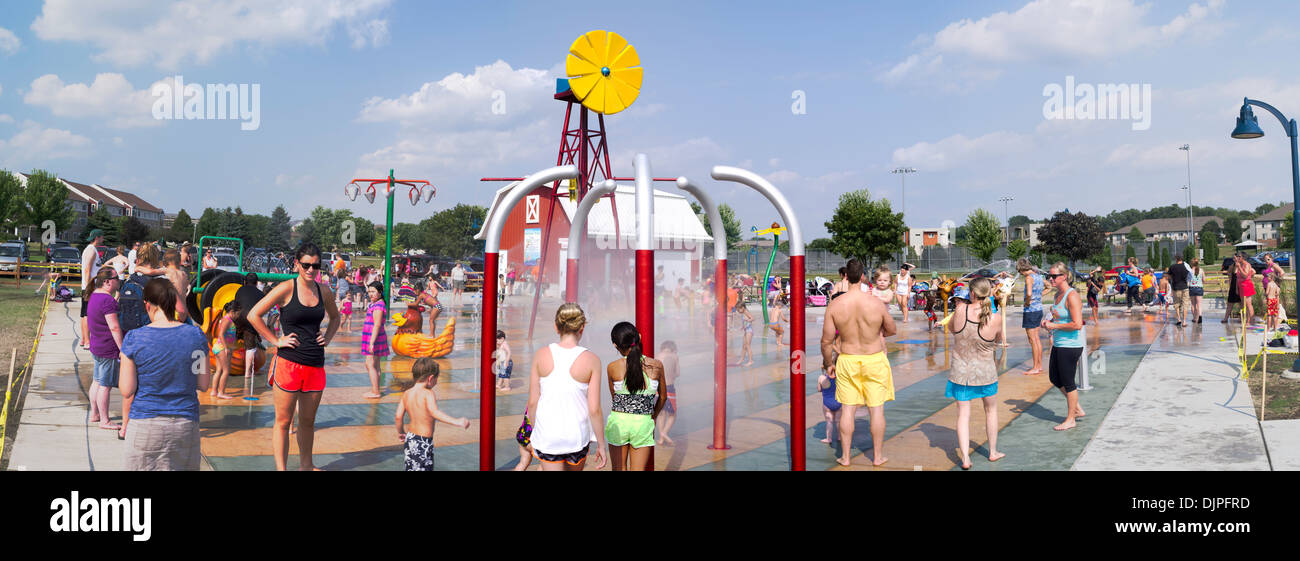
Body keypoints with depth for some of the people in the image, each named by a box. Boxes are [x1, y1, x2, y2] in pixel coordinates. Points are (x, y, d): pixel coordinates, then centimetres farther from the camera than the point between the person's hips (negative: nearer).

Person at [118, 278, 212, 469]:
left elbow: (127, 390, -5)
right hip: (186, 423, 2)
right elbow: (204, 384, 2)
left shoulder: (134, 339, -8)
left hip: (144, 424, -1)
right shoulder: (196, 335, -3)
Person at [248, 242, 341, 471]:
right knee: (283, 421, 2)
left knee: (308, 421, 15)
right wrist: (276, 340, -8)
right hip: (289, 363, -5)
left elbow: (335, 317, 29)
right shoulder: (286, 289, -7)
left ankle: (306, 465, 30)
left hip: (315, 364, 5)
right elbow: (253, 315, -8)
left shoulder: (324, 293, 8)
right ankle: (281, 468, 8)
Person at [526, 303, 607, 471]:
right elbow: (594, 410, -10)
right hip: (577, 436, 0)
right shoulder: (591, 360, -11)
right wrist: (601, 444, 2)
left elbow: (532, 402, -2)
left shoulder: (542, 355, -7)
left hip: (547, 436, 0)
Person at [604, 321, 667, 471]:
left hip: (618, 422, 0)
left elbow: (614, 397, 8)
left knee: (619, 469, 16)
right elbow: (663, 397, 11)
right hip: (643, 424, 0)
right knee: (638, 469, 8)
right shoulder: (657, 366, -4)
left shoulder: (612, 368, -7)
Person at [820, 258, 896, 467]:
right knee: (877, 409, 10)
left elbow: (826, 341, -6)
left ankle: (845, 456, 18)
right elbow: (892, 330, 3)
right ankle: (878, 456, 21)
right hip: (874, 360, -1)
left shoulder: (834, 305, -11)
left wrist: (828, 364, 10)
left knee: (847, 409, 10)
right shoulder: (877, 303, -15)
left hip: (847, 361, 1)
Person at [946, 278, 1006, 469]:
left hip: (960, 371, 0)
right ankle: (993, 452, 34)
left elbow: (950, 328, 3)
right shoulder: (996, 319, -18)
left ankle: (965, 458, 3)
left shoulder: (961, 310, -17)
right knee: (991, 410, 21)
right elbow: (996, 340, 3)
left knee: (963, 414, 7)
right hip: (985, 372, 0)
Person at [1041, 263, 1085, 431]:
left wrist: (1055, 326, -18)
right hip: (1058, 344, 10)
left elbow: (1077, 324, -25)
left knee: (1068, 382, 2)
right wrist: (1048, 321, 7)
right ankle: (1077, 409, 33)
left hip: (1070, 346, -10)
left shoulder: (1072, 296, -18)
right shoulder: (1058, 294, 10)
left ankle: (1070, 419, 17)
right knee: (1054, 378, 18)